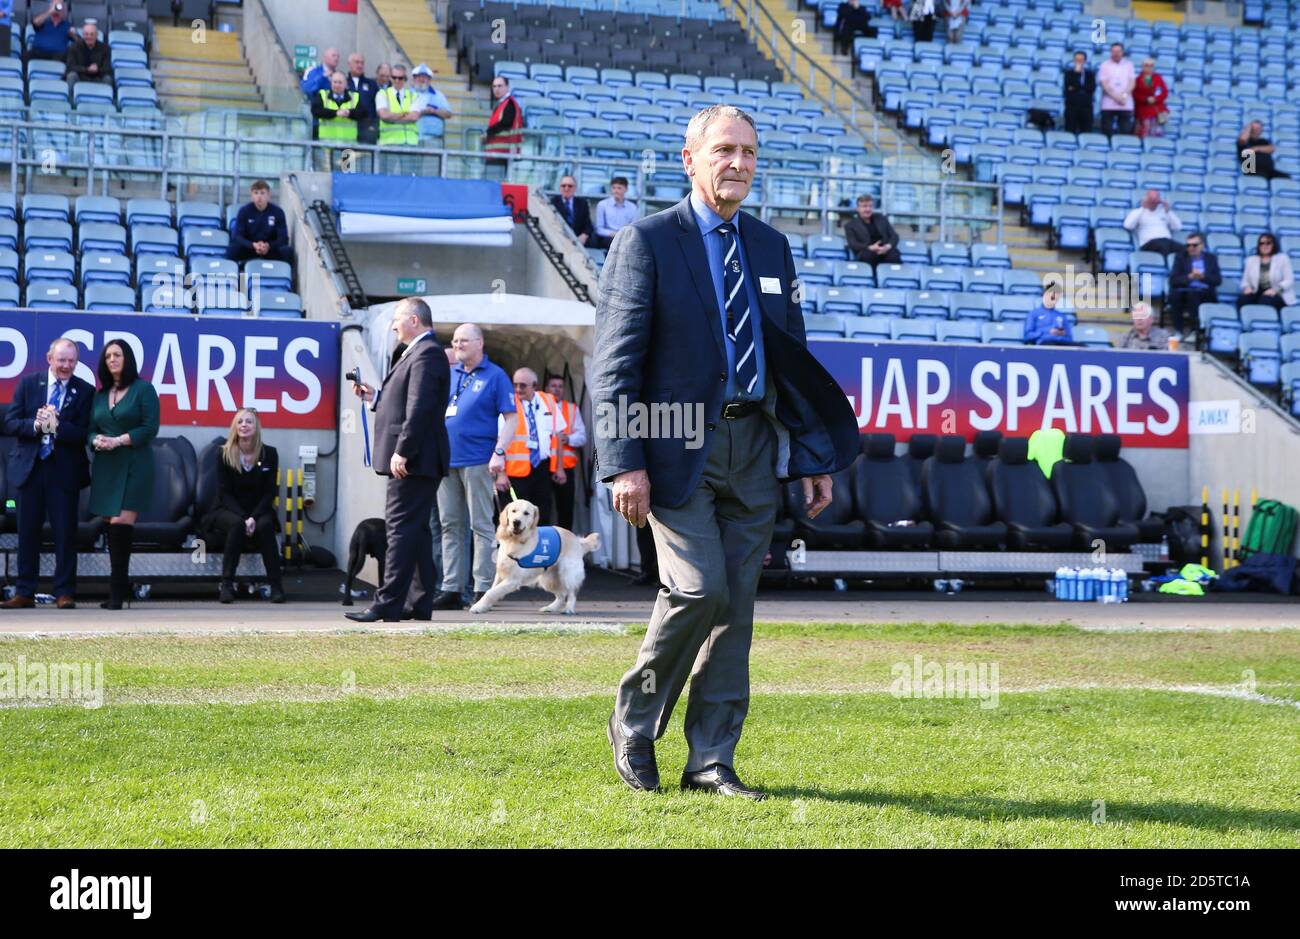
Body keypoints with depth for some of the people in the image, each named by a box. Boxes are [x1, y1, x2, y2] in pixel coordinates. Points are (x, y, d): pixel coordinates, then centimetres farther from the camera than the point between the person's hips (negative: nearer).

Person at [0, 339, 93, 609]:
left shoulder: (85, 392, 1)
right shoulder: (28, 384, 6)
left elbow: (84, 434, -8)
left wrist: (56, 425, -21)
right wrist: (36, 425, -17)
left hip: (65, 472, -2)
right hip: (30, 467, 2)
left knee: (65, 533, 0)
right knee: (27, 532, 7)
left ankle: (65, 593, 6)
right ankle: (24, 592, 14)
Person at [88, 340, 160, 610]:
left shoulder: (143, 389, 0)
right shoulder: (100, 394, 17)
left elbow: (150, 428, -7)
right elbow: (92, 429, 16)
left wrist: (119, 441, -15)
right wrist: (96, 441, -7)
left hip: (133, 464, -6)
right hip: (106, 465, 6)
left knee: (120, 523, -14)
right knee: (110, 525, 4)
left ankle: (118, 590, -11)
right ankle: (119, 587, 10)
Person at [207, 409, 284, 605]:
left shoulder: (269, 454, -3)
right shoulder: (224, 454, -5)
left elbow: (270, 493, -4)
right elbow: (225, 493, -7)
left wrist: (253, 517, -19)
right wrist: (243, 517, -22)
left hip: (259, 510, 1)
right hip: (228, 510, -1)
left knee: (264, 526, -32)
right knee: (237, 524, -34)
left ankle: (276, 584, -28)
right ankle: (227, 584, -32)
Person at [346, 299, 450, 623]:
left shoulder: (426, 354, -14)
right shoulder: (420, 353, 19)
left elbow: (420, 408, -22)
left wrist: (402, 452, -24)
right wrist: (375, 396, 15)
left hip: (413, 461, -11)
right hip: (416, 461, 11)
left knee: (402, 529, -11)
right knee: (416, 530, 11)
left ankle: (388, 604, -12)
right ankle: (422, 603, 15)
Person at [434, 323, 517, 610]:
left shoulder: (495, 376, 0)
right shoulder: (447, 375, 15)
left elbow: (511, 418, -3)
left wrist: (499, 452, -13)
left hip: (477, 461, -6)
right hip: (445, 459, 6)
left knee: (482, 525, -3)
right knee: (450, 525, 7)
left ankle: (483, 588, -2)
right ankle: (451, 589, 10)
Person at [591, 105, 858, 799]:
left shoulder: (772, 248, 15)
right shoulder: (646, 241, -2)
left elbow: (793, 357, 19)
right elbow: (615, 362, -7)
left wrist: (816, 457, 12)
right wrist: (625, 463, -15)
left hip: (754, 447, 5)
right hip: (680, 446, -5)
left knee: (736, 606, 5)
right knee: (699, 588, -16)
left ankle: (712, 762, 13)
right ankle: (633, 722, 7)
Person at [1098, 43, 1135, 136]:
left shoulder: (1129, 65, 11)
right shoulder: (1105, 65, 5)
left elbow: (1132, 82, 4)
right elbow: (1104, 84, -5)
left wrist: (1124, 95, -13)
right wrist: (1115, 97, -15)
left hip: (1126, 105, 2)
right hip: (1109, 105, -2)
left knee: (1126, 133, -1)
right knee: (1107, 133, -2)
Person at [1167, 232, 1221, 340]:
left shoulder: (1211, 258, 13)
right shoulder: (1181, 257, 10)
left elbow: (1218, 280, 2)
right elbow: (1173, 280, -2)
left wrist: (1202, 276, -16)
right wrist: (1190, 277, -18)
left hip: (1205, 294, -1)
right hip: (1185, 292, 1)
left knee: (1193, 294, -36)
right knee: (1175, 294, -34)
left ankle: (1193, 330, -26)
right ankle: (1178, 330, -23)